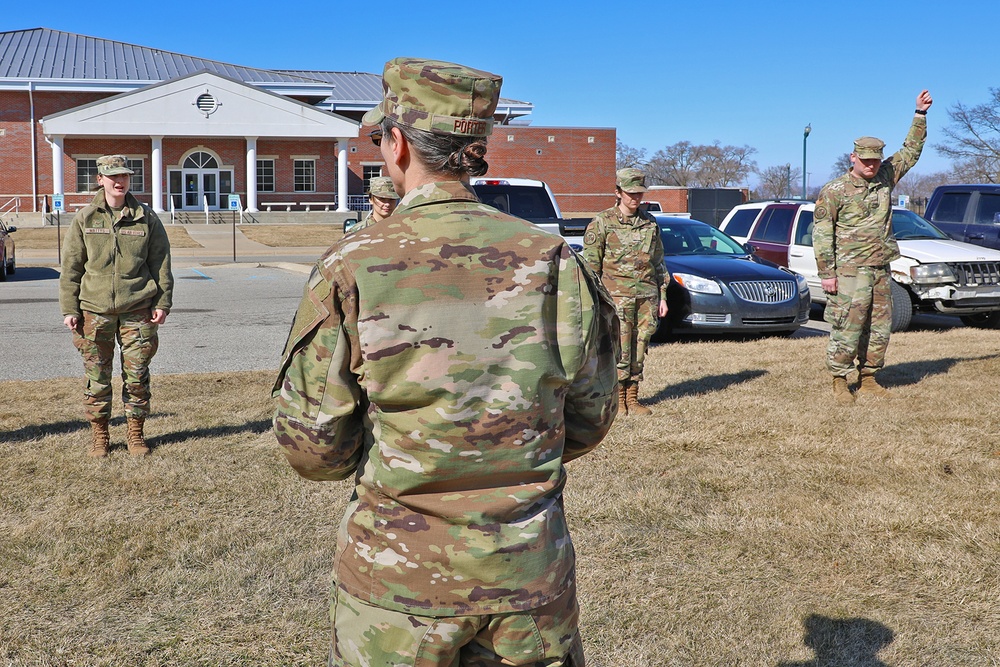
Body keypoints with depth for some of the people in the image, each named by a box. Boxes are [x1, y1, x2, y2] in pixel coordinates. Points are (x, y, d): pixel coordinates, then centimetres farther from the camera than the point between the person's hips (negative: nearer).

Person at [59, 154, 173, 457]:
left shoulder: (146, 218, 4)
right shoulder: (85, 219, 4)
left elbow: (161, 263, 7)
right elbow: (70, 267, 6)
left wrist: (162, 303, 1)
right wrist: (69, 309, 1)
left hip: (137, 310, 0)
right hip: (95, 309, 0)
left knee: (137, 375, 4)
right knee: (97, 376, 5)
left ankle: (135, 433, 18)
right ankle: (99, 435, 19)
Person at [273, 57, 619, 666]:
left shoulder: (351, 270, -13)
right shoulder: (555, 262, -7)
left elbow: (312, 448, -8)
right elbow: (589, 420, 2)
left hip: (399, 576, -1)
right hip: (532, 573, 2)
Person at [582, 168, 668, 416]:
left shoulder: (650, 223, 13)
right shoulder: (602, 222, -1)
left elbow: (658, 263, 18)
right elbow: (591, 263, -2)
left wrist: (662, 296, 14)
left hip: (647, 295, 4)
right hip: (617, 295, -4)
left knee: (639, 349, 6)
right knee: (619, 349, -7)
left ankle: (632, 399, 14)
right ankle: (617, 400, 3)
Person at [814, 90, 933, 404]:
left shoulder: (885, 179, 12)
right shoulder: (834, 191, -5)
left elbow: (910, 151, 22)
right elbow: (821, 233, -8)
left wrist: (920, 114, 15)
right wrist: (826, 273, -13)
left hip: (881, 270, 6)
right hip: (849, 271, -6)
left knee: (879, 328, 10)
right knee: (847, 328, -7)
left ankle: (868, 379, 20)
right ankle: (840, 383, 2)